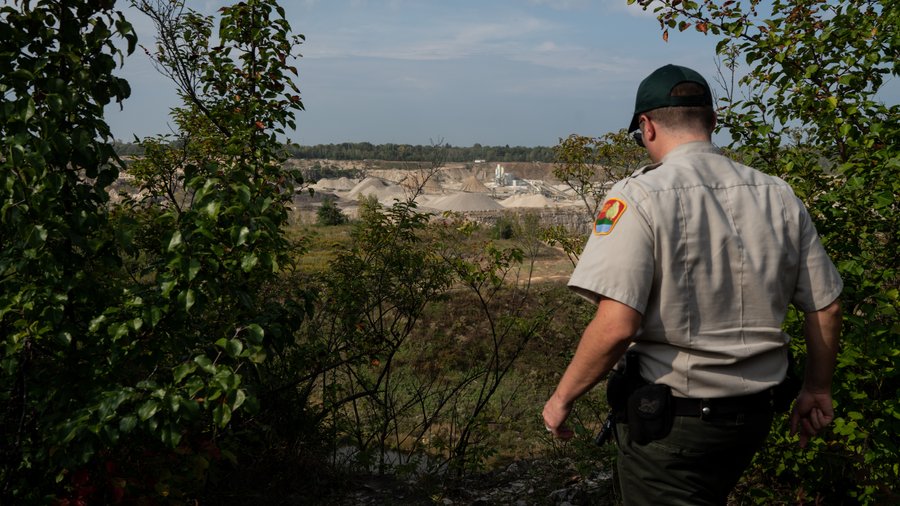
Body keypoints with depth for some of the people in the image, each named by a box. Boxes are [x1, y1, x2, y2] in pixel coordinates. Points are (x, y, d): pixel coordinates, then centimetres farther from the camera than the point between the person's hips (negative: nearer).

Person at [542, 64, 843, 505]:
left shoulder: (639, 197, -17)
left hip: (667, 421, -6)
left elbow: (615, 326, -25)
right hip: (753, 416, 7)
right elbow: (826, 307, 7)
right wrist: (817, 389, 22)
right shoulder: (779, 197, 2)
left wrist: (562, 398, -10)